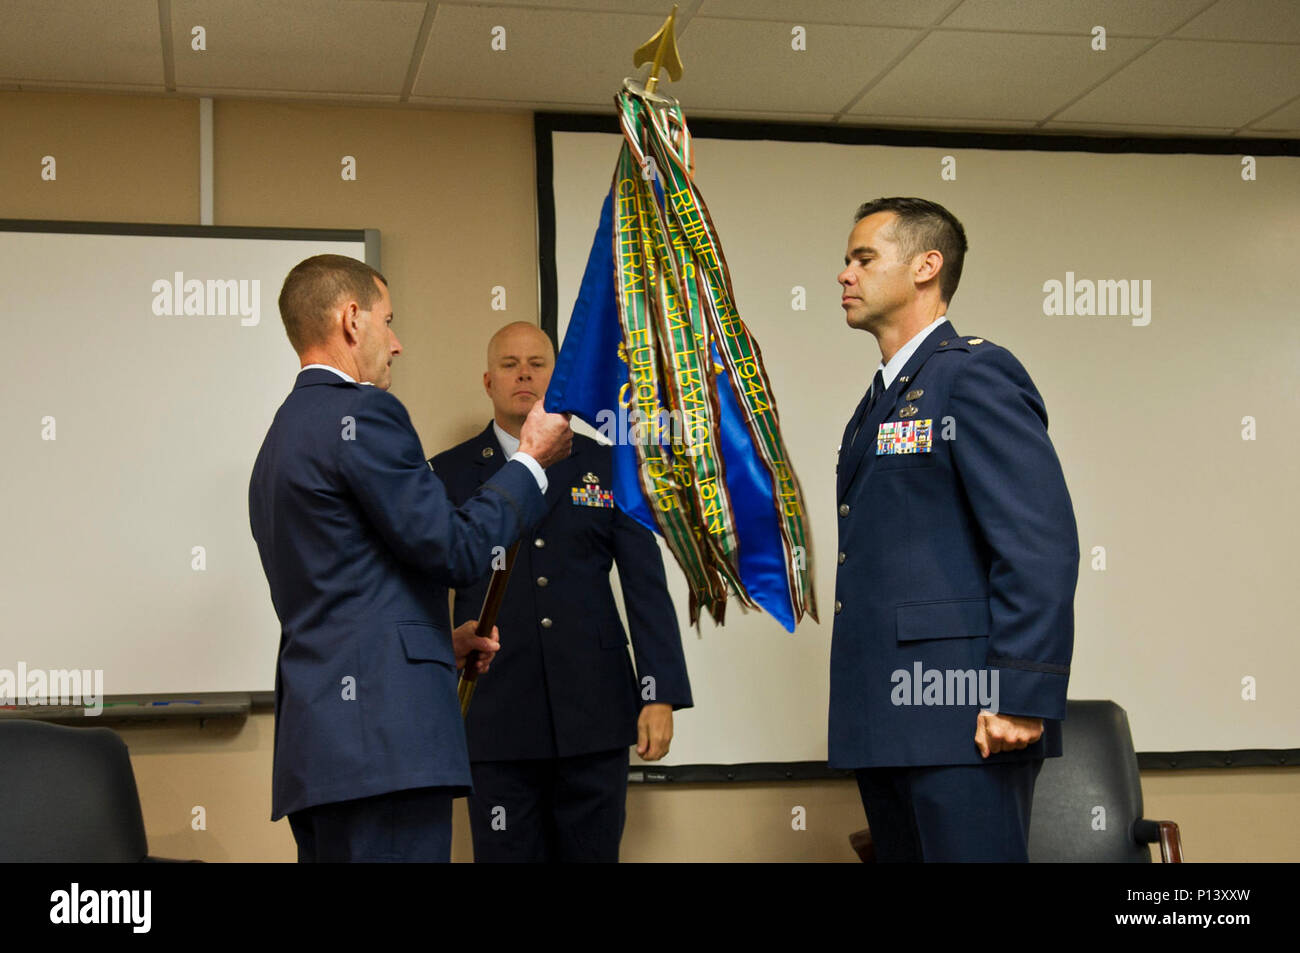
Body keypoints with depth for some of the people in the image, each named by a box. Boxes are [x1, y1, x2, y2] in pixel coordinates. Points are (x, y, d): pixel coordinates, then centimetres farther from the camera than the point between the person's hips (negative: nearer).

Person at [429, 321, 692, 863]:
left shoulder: (607, 467, 9)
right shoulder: (447, 475, 6)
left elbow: (646, 587, 5)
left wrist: (661, 696, -2)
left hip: (595, 716, 1)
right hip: (495, 721, -1)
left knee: (594, 853, 7)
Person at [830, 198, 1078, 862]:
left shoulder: (974, 373, -8)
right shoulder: (880, 399, 21)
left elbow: (1042, 545, -17)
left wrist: (1021, 700, -22)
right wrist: (863, 711, 18)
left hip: (963, 726, -9)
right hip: (882, 724, 9)